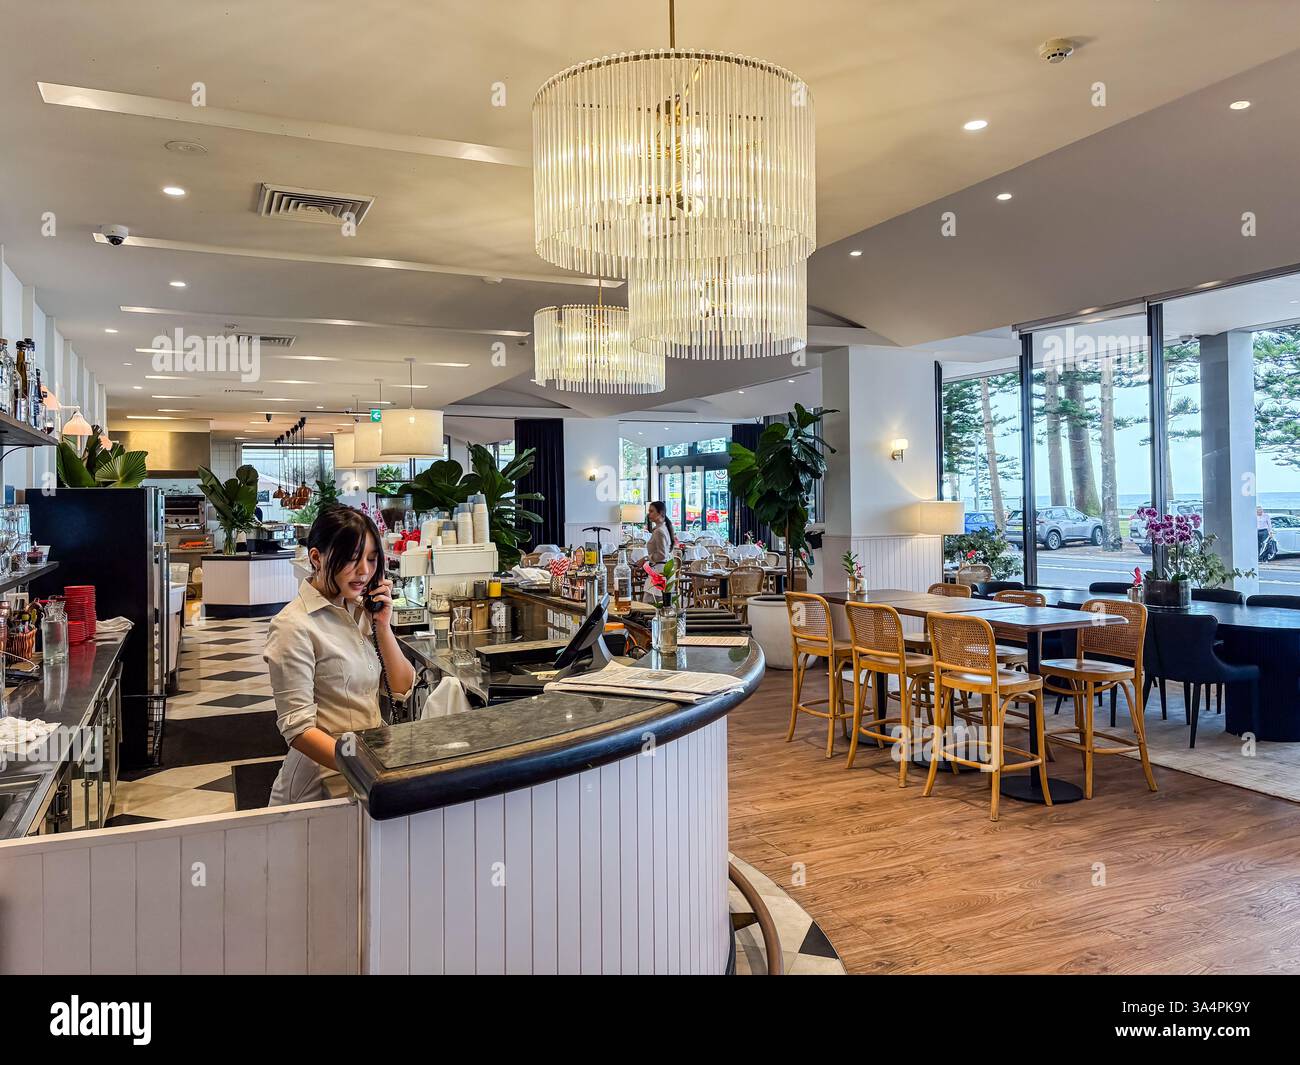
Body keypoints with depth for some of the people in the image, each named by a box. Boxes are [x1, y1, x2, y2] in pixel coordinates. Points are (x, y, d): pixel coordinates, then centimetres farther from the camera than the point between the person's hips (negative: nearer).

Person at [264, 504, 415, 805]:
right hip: (325, 780, -7)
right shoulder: (294, 626, -11)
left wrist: (383, 625, -2)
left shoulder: (360, 610, 11)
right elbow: (298, 729, -16)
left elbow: (403, 689, 10)